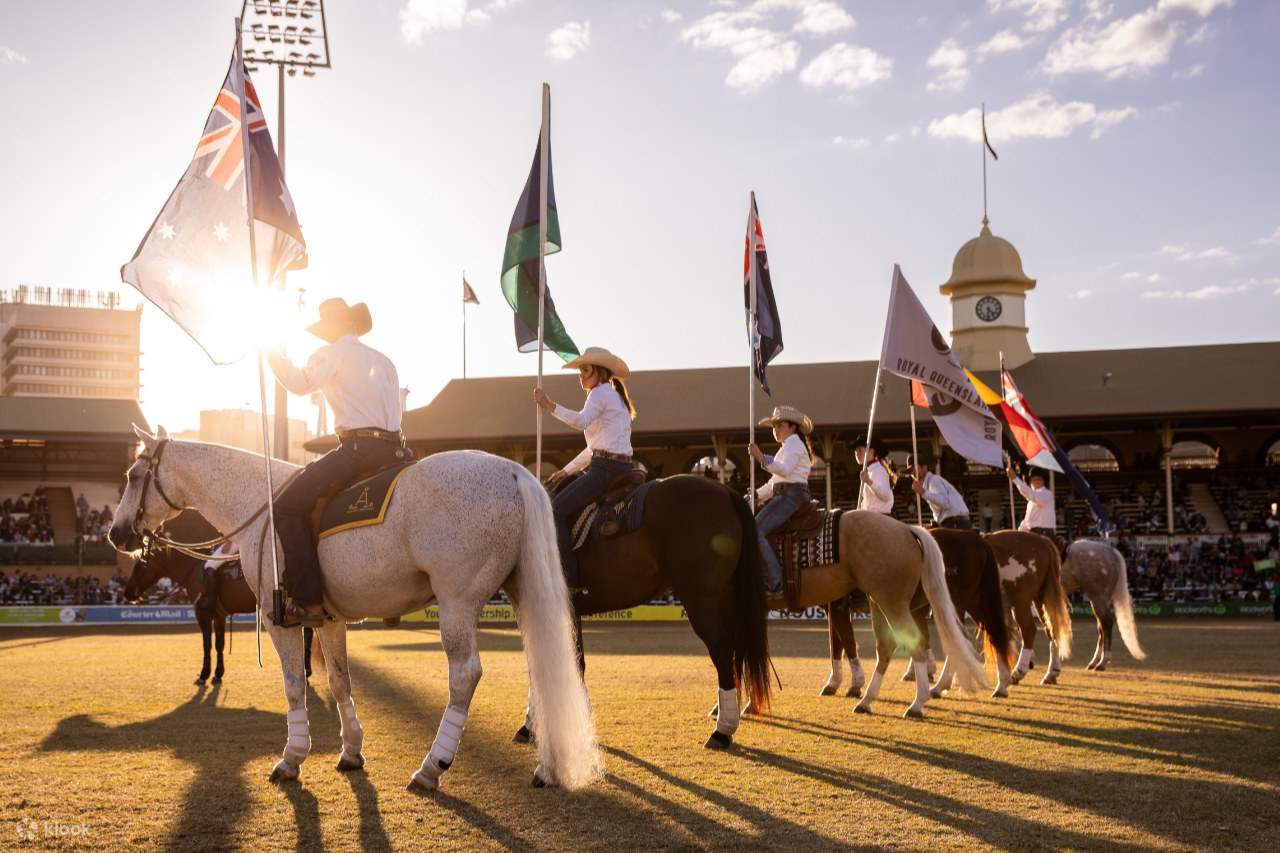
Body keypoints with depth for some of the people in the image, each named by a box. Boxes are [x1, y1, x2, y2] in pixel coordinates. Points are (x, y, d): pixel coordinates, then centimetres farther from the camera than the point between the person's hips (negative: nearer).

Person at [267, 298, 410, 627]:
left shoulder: (334, 353, 2)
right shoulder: (383, 360, 25)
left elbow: (301, 383, -14)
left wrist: (274, 356, 1)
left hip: (359, 448, -8)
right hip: (393, 449, 8)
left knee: (287, 507, -7)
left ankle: (309, 600, -18)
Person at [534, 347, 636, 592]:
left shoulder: (600, 393, -4)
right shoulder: (615, 397, 26)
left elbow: (581, 421, -26)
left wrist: (550, 405, -28)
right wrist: (567, 471, 23)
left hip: (605, 470, -11)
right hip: (621, 468, 11)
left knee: (555, 511, -15)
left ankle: (571, 581, -23)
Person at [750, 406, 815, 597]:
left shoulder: (794, 443, -3)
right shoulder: (788, 446, 28)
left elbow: (784, 470, -21)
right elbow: (776, 481, 28)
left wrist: (761, 457, -27)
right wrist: (756, 495, 19)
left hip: (791, 495, -11)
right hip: (782, 495, 11)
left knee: (754, 532, -24)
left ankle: (774, 584, -30)